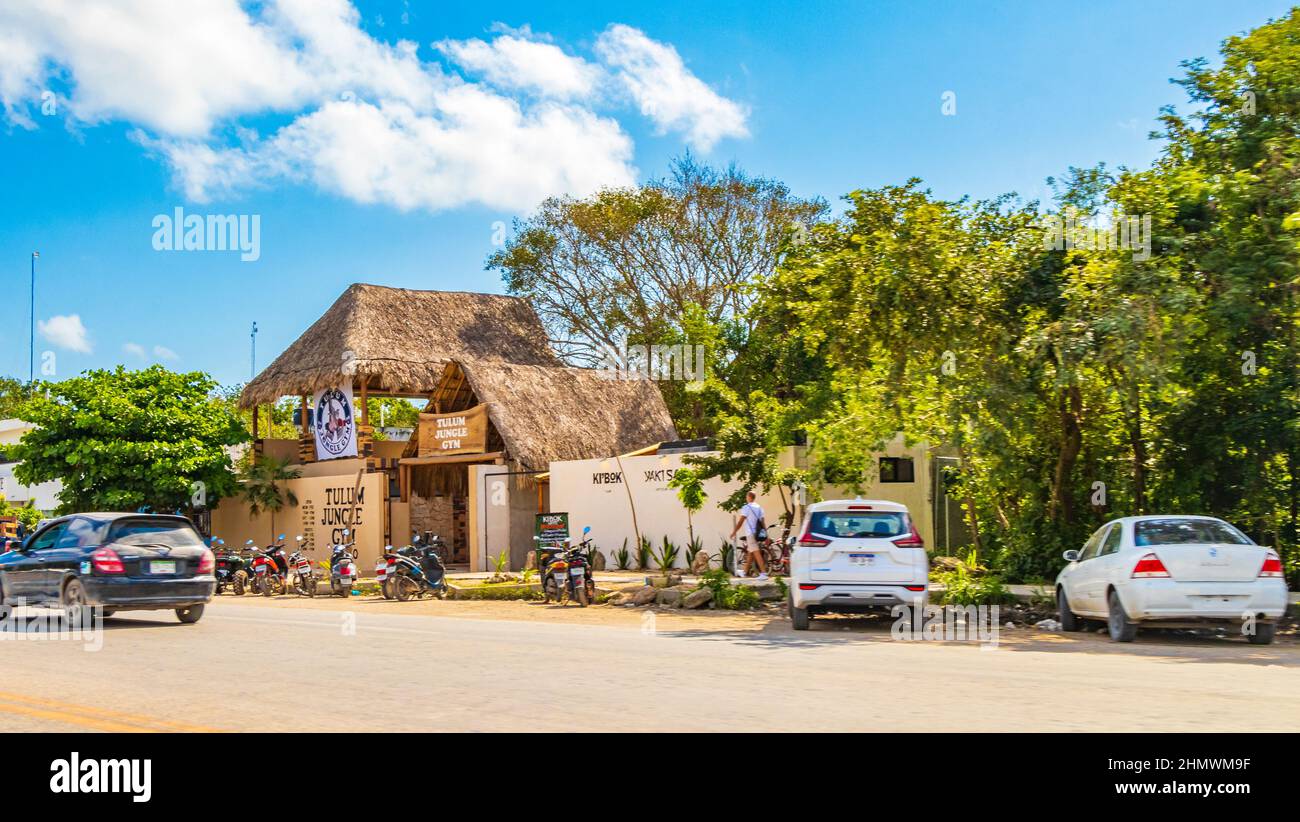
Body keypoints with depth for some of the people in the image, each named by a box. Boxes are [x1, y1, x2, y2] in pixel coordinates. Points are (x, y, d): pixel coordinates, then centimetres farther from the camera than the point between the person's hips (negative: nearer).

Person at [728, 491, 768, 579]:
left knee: (756, 553, -11)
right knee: (750, 552, 17)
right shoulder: (759, 507, 11)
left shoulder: (746, 508, -10)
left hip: (750, 533, -8)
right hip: (757, 533, 8)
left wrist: (734, 532, -8)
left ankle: (763, 573, -18)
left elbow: (740, 521, -13)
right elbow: (762, 521, 11)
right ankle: (746, 571, 28)